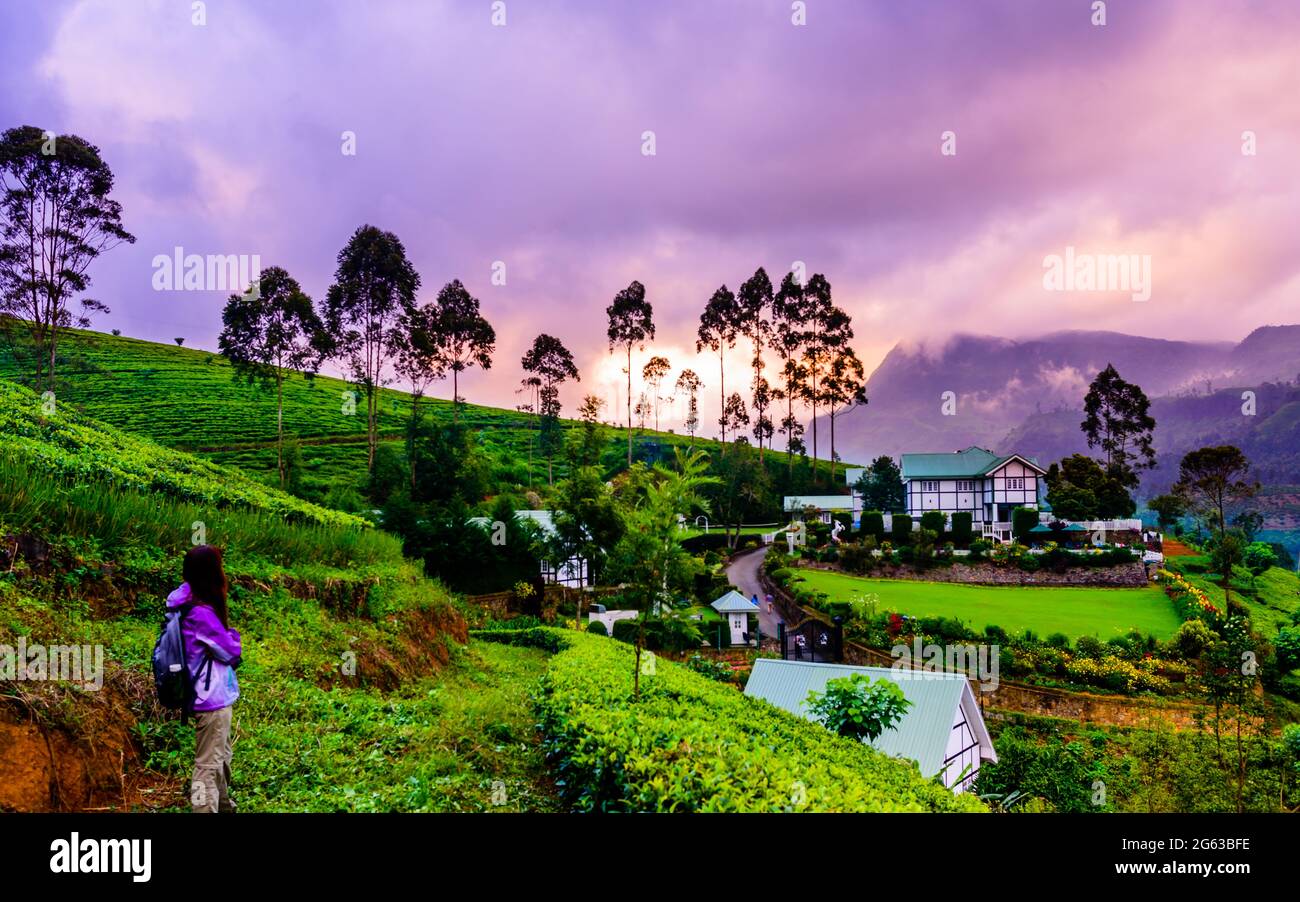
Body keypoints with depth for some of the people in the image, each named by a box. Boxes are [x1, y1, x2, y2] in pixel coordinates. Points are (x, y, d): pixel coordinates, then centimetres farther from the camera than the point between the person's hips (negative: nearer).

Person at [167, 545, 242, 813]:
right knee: (209, 765, -2)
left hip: (214, 696, 10)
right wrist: (233, 636, 2)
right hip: (212, 699, -10)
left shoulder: (188, 599, 0)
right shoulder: (202, 614, -25)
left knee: (222, 757, 25)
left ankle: (223, 804, 41)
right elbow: (232, 652, -16)